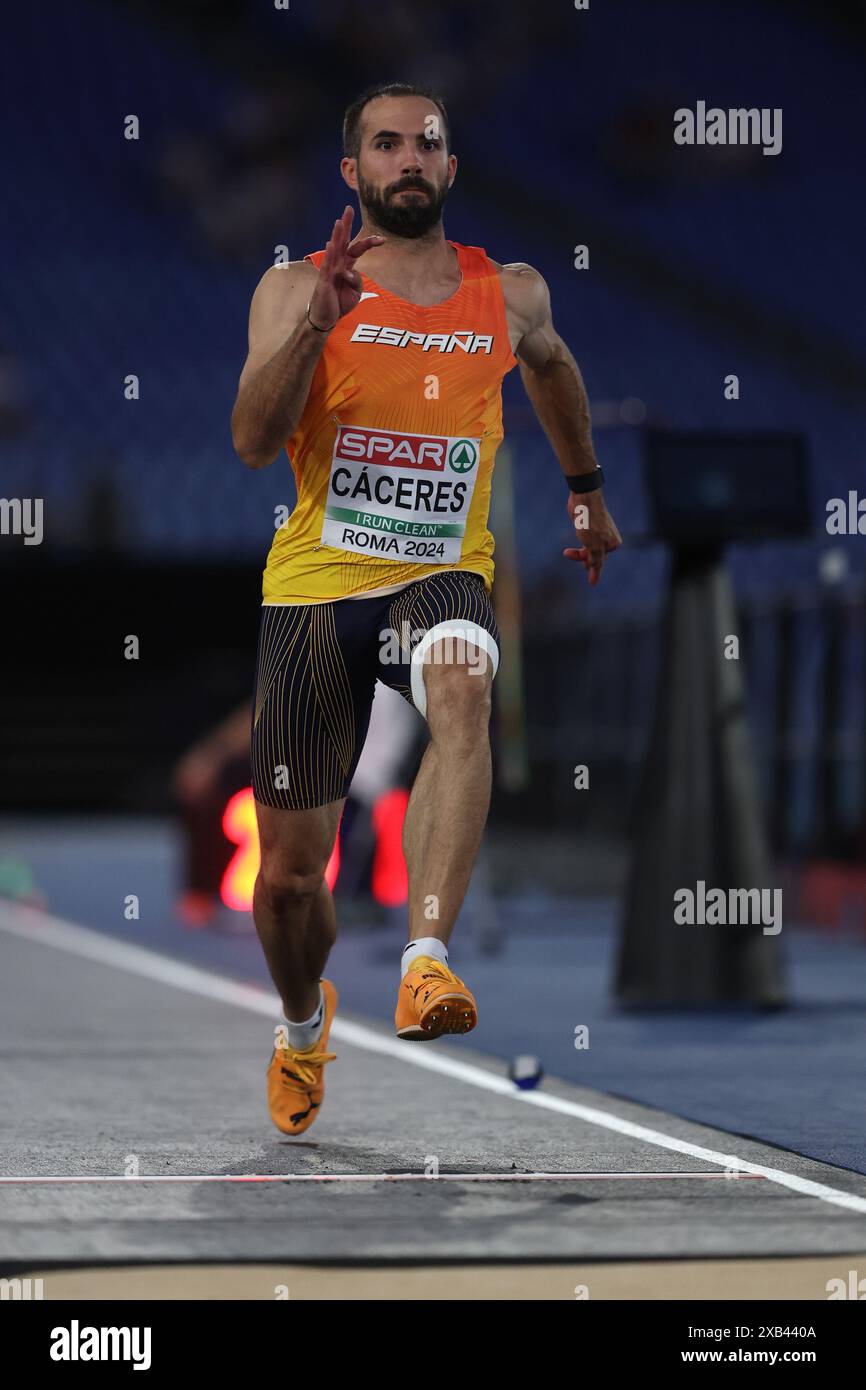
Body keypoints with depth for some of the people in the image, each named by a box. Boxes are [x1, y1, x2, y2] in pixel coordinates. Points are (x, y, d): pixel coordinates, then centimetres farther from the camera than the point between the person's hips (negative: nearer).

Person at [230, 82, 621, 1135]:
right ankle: (305, 1024, 38)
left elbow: (551, 367, 31)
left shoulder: (510, 294, 6)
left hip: (441, 576, 0)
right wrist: (317, 322, -28)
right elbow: (253, 441, -16)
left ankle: (427, 960, -47)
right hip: (314, 581, 0)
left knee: (460, 692, -39)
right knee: (288, 877, 5)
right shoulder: (296, 289, -1)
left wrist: (586, 488, 39)